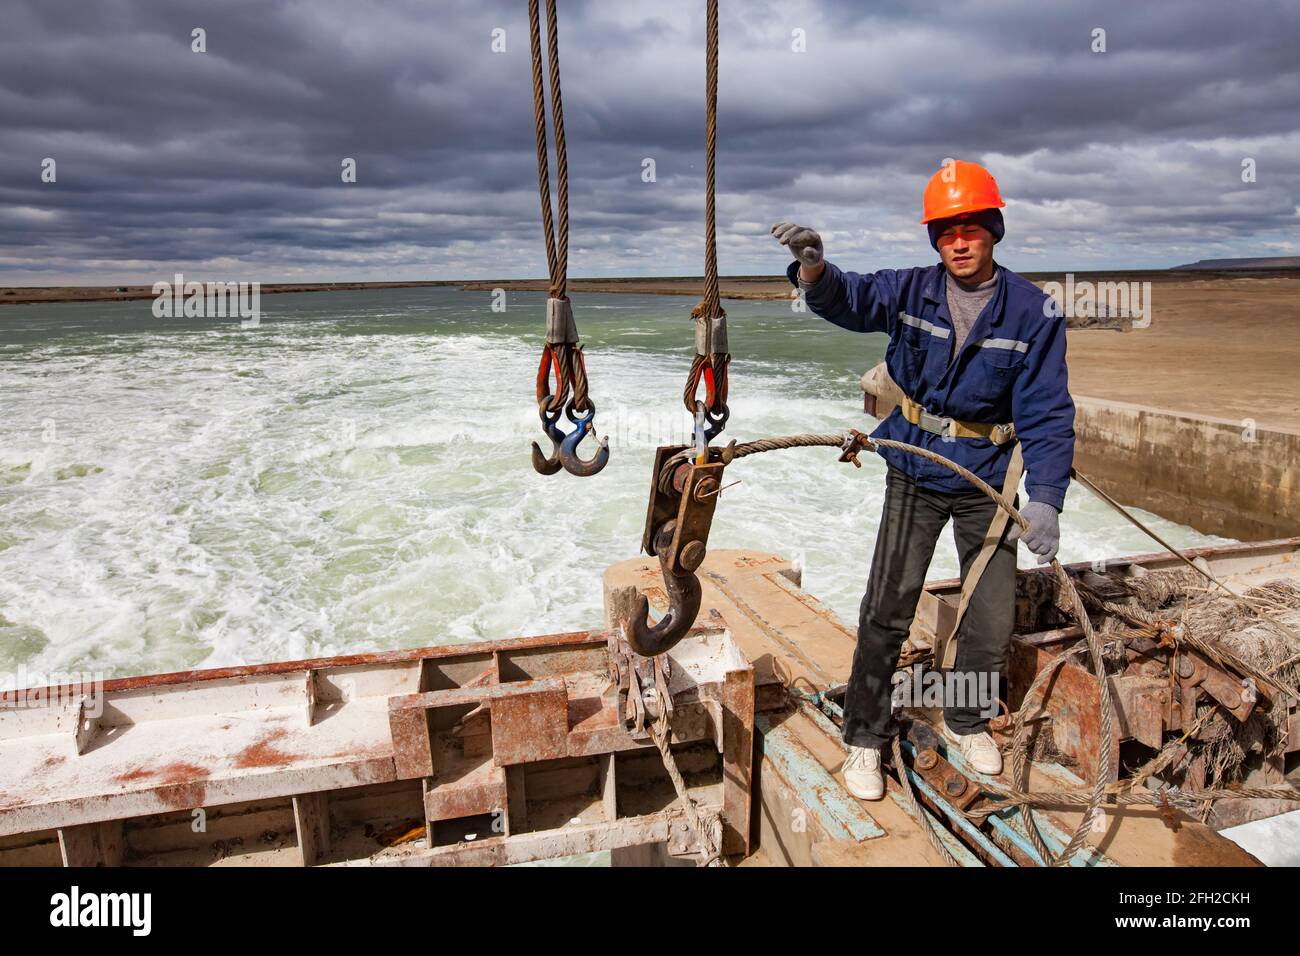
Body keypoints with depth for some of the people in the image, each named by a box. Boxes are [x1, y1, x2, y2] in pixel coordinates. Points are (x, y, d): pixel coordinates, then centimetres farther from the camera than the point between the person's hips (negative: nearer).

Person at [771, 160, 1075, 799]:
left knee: (993, 623, 9)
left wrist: (1045, 500, -25)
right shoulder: (910, 291, -5)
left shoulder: (1033, 312, -9)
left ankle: (966, 721, 37)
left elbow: (1046, 415, -12)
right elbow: (845, 298, -21)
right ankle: (865, 736, 16)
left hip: (988, 486, 1)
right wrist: (813, 266, -45)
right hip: (914, 477, 0)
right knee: (886, 613, -2)